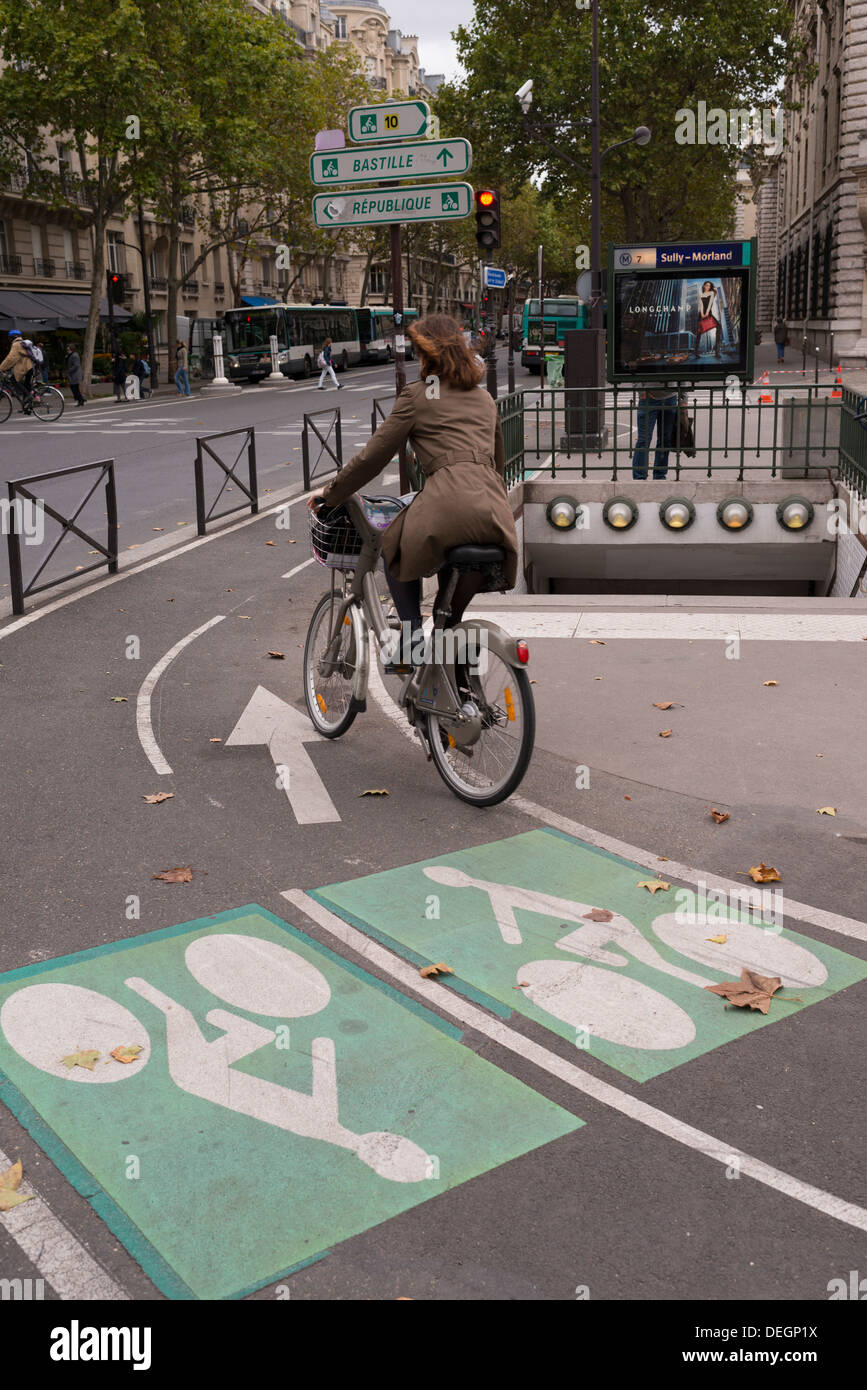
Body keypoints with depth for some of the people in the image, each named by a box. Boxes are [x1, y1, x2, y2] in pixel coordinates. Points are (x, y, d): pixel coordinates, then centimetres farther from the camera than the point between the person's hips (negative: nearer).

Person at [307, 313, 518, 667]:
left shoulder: (417, 396, 8)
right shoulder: (484, 398, 24)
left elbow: (372, 458, 8)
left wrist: (328, 494, 20)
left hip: (447, 501, -5)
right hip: (494, 505, 5)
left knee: (393, 548, 22)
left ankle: (414, 637, 13)